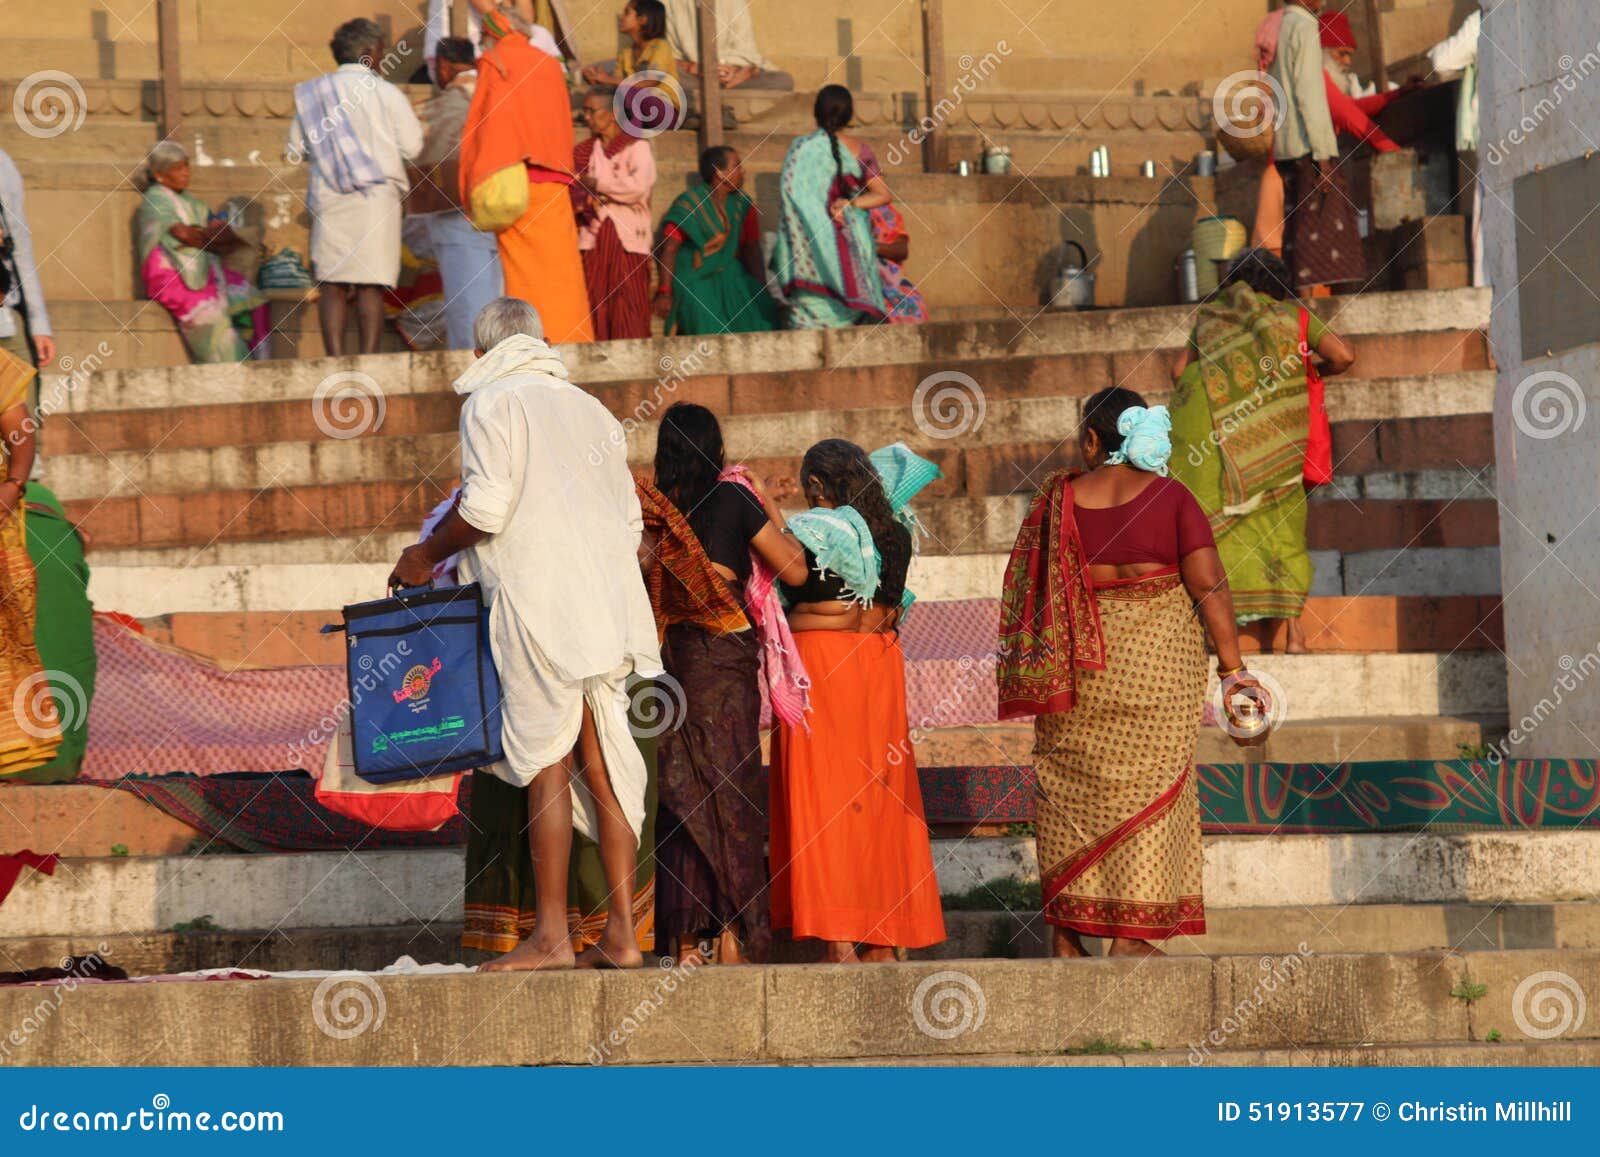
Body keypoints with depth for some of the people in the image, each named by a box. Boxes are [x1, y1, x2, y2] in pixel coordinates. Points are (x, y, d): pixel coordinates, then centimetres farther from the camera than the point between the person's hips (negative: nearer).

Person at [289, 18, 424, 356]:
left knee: (332, 284, 3)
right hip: (377, 197, -3)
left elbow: (297, 148, 12)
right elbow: (412, 146, -3)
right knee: (371, 284, -3)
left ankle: (335, 359, -6)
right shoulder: (386, 93, -3)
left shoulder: (311, 93, 8)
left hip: (329, 199, 3)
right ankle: (368, 358, -8)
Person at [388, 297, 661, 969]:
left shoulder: (491, 402, 0)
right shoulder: (590, 410, 20)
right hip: (608, 602, 6)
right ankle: (621, 933, 2)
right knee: (603, 765, 5)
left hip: (538, 605, -6)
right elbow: (630, 521, 19)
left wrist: (425, 555, 3)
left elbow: (486, 506, -12)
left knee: (547, 767, -6)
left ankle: (551, 936, -6)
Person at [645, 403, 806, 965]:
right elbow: (795, 569, -2)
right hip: (724, 656, -3)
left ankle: (685, 939, 3)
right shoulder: (732, 501, -5)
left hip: (668, 656, 3)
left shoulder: (650, 510, 3)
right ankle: (732, 935, -3)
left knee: (681, 792, 6)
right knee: (728, 791, 1)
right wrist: (771, 508, 12)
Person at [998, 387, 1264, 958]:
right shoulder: (1169, 497, -6)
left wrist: (1039, 679, 12)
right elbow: (1208, 583, -11)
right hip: (1155, 663, -2)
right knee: (1145, 787, 3)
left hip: (1079, 666, 2)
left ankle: (1065, 929, 14)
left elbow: (1028, 590, 2)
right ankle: (1129, 933, 0)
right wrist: (1233, 668, -6)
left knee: (1071, 789, 12)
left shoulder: (1058, 500, -2)